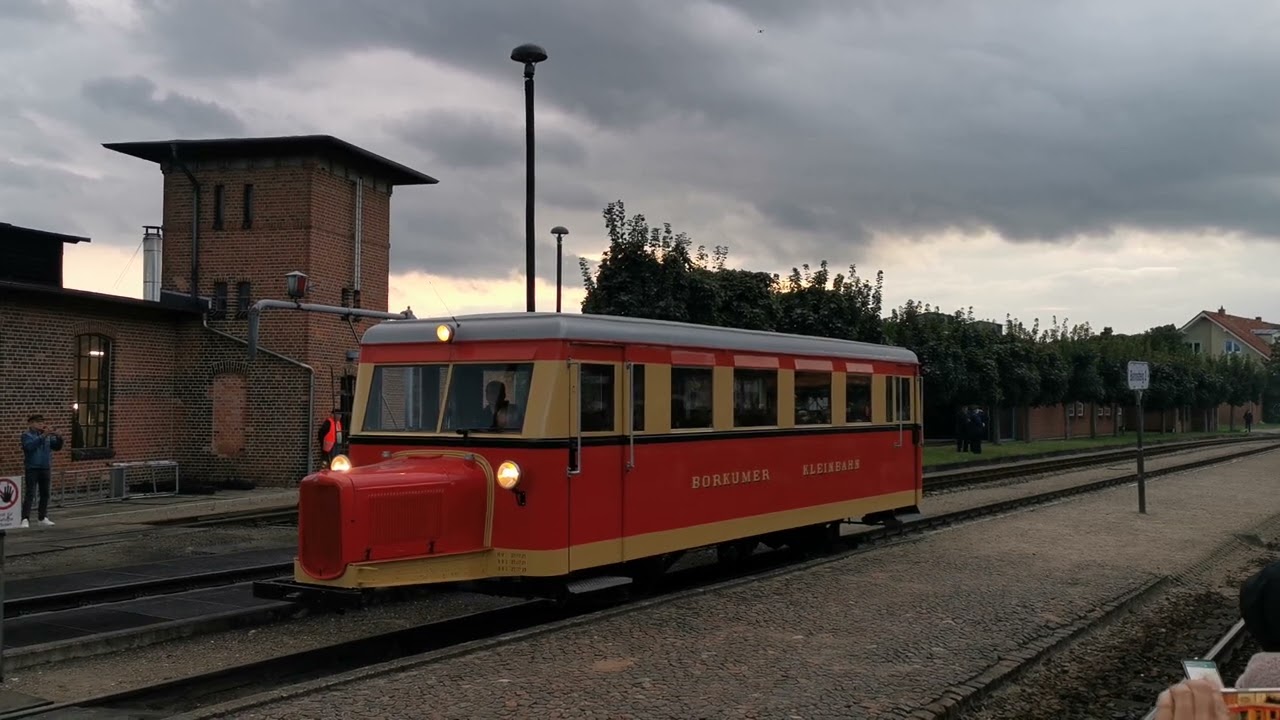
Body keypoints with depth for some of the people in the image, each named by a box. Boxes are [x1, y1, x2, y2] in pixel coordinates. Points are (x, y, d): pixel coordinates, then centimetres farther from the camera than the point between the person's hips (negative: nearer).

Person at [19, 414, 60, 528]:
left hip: (45, 468, 5)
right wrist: (43, 436, -30)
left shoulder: (47, 436, 11)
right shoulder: (26, 435, -4)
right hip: (32, 468, -5)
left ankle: (43, 518, 16)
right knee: (29, 494, -10)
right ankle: (25, 519, -13)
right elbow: (30, 446, -23)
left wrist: (59, 438, -12)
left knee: (45, 494, 9)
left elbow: (57, 447, 7)